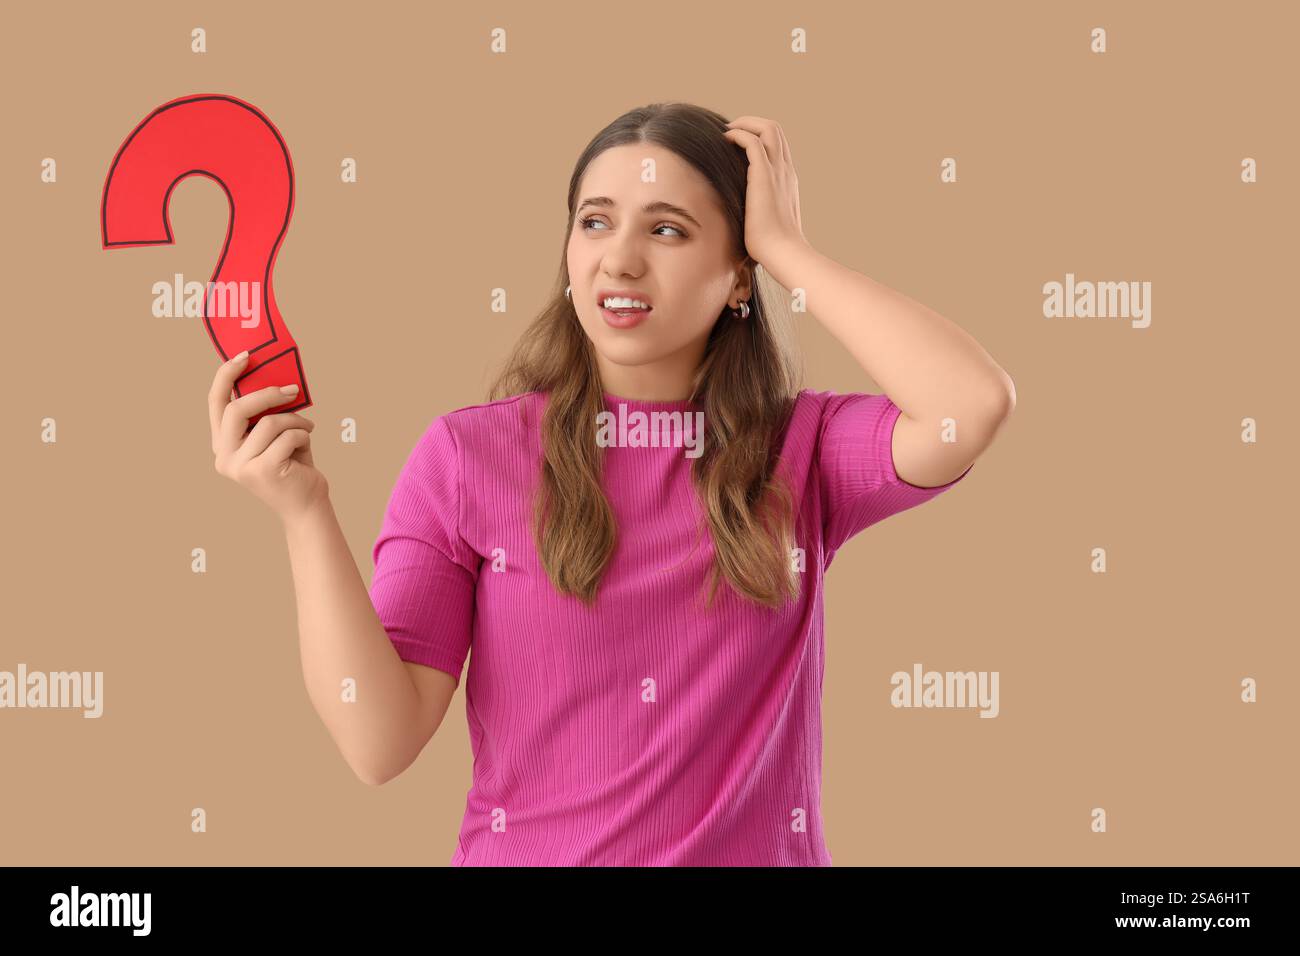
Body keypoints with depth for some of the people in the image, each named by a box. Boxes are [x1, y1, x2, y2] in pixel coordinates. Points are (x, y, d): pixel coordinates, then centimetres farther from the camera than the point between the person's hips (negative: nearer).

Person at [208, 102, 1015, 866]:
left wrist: (786, 247, -10)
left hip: (760, 849, 1)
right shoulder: (465, 454, -2)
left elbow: (977, 404, -20)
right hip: (525, 851, -1)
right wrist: (306, 512, -18)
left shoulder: (806, 450, 0)